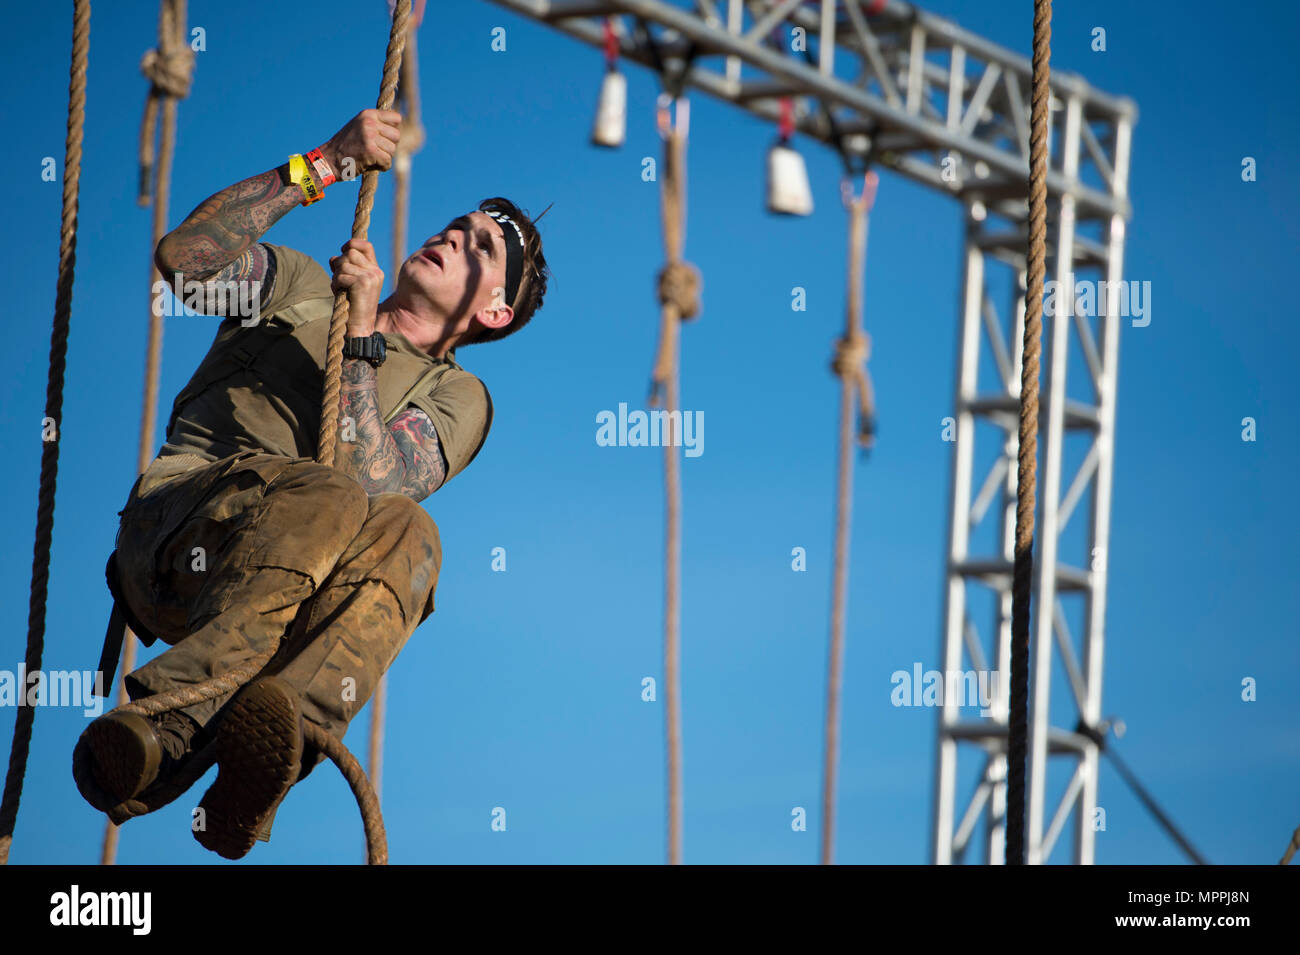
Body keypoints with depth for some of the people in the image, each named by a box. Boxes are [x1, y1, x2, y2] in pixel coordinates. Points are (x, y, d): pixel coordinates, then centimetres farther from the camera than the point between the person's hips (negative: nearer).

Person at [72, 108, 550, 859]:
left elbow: (369, 475, -1)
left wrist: (362, 332, -5)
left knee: (405, 535, -34)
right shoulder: (301, 287, 28)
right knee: (319, 498, -34)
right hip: (172, 535, 0)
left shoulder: (455, 398, 21)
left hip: (283, 590, 0)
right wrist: (323, 166, 6)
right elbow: (184, 256, 7)